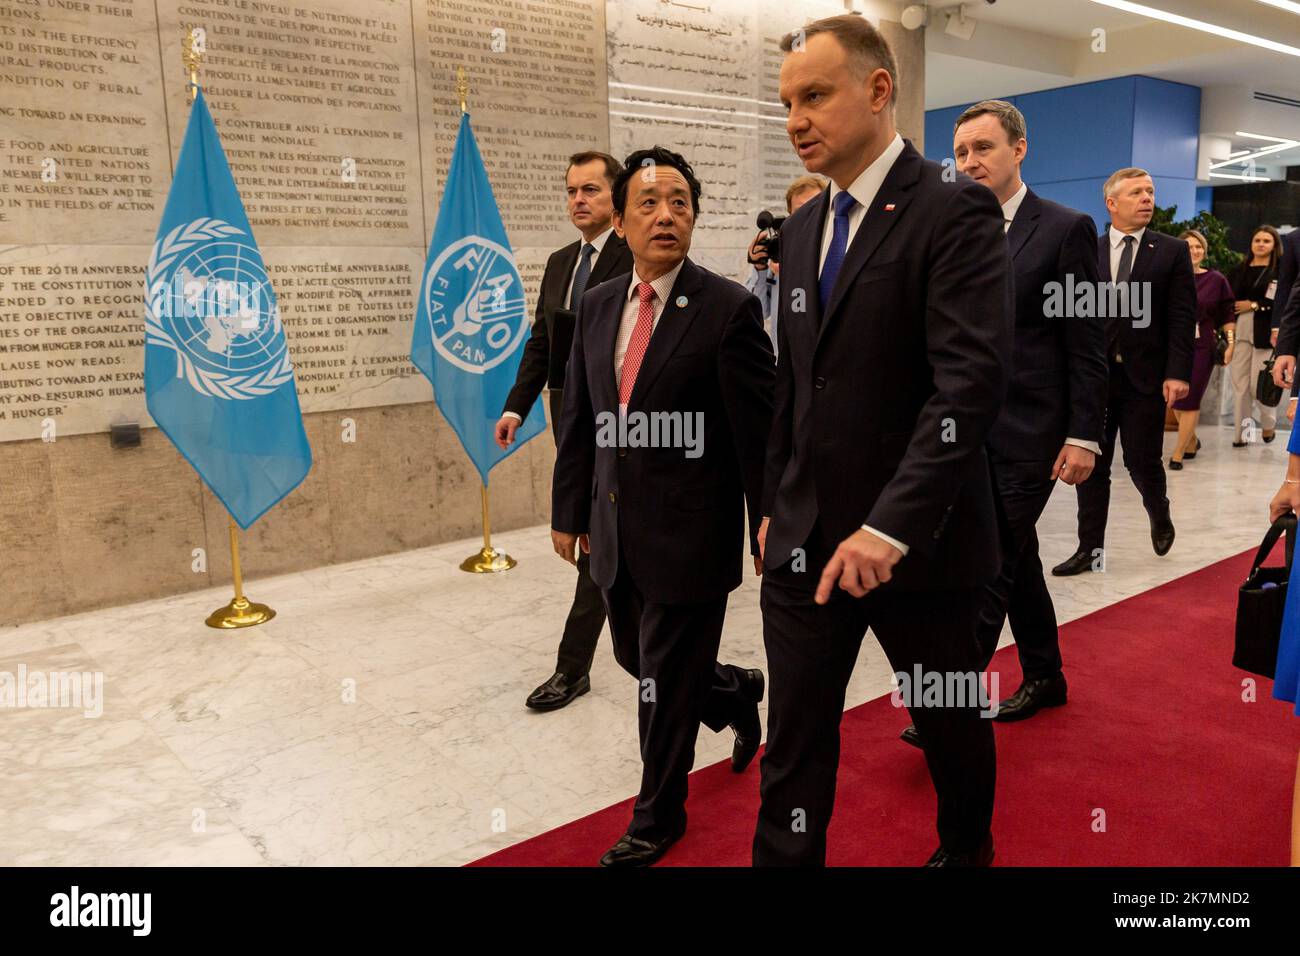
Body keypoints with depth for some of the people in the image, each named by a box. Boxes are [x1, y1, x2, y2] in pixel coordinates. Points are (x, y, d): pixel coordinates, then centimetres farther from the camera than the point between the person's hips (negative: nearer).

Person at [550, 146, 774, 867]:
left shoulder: (729, 308, -11)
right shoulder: (597, 306, 6)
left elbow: (759, 431, -12)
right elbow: (578, 418, 11)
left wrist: (770, 530, -11)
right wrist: (569, 509, 12)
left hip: (689, 533, -6)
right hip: (616, 531, 6)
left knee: (667, 679, 8)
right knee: (640, 662, 21)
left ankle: (658, 815, 31)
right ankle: (736, 693, 50)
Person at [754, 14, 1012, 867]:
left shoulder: (956, 211, -11)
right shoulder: (804, 228, 11)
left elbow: (974, 381, -21)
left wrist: (891, 527, -27)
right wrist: (777, 507, 14)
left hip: (918, 541, -5)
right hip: (807, 541, 5)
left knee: (952, 722, 18)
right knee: (793, 738, 9)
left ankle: (967, 850, 44)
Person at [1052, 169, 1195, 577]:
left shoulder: (1172, 251, 3)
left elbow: (1182, 317, -2)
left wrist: (1178, 372, -12)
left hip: (1146, 377, -1)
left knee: (1142, 462, 3)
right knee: (1092, 466, 4)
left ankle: (1159, 515, 35)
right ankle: (1090, 549, 13)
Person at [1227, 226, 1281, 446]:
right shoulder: (1240, 270, 15)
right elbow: (1230, 301, 12)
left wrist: (1253, 306, -9)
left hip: (1265, 333, -4)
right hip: (1240, 332, 4)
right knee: (1240, 384, 2)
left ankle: (1268, 424, 21)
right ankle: (1241, 431, 9)